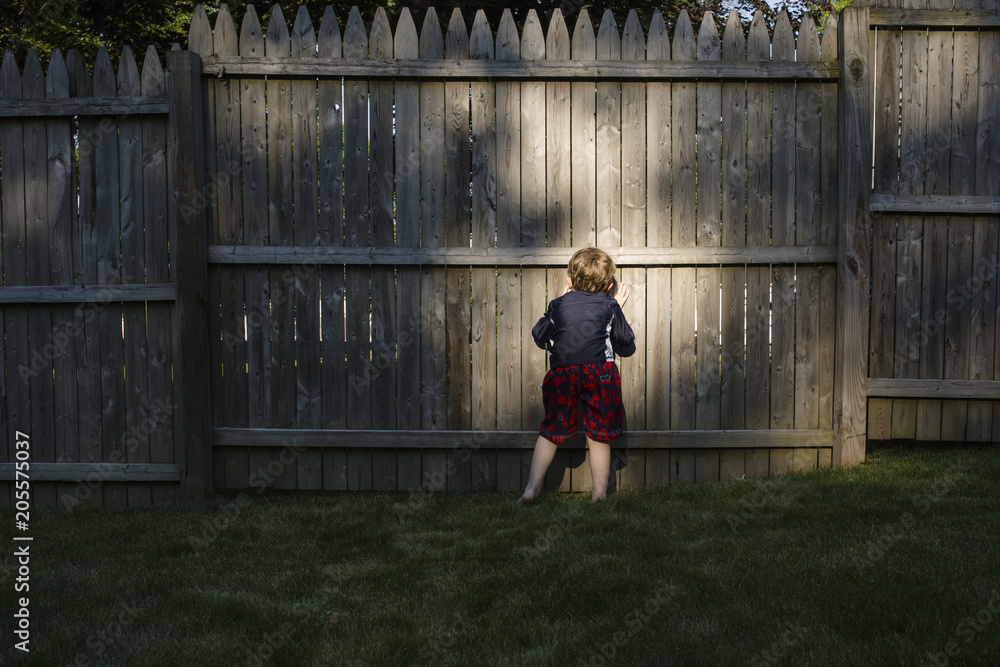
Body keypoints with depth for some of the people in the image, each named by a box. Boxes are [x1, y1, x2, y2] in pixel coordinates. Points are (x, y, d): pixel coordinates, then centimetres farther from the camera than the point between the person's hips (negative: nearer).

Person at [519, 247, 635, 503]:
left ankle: (532, 488, 3)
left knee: (550, 432, 10)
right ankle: (599, 493, 11)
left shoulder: (558, 305, 21)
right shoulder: (610, 307, 19)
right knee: (599, 435, 8)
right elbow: (627, 347, 25)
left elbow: (538, 336, 33)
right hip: (601, 372, -1)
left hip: (562, 373, 1)